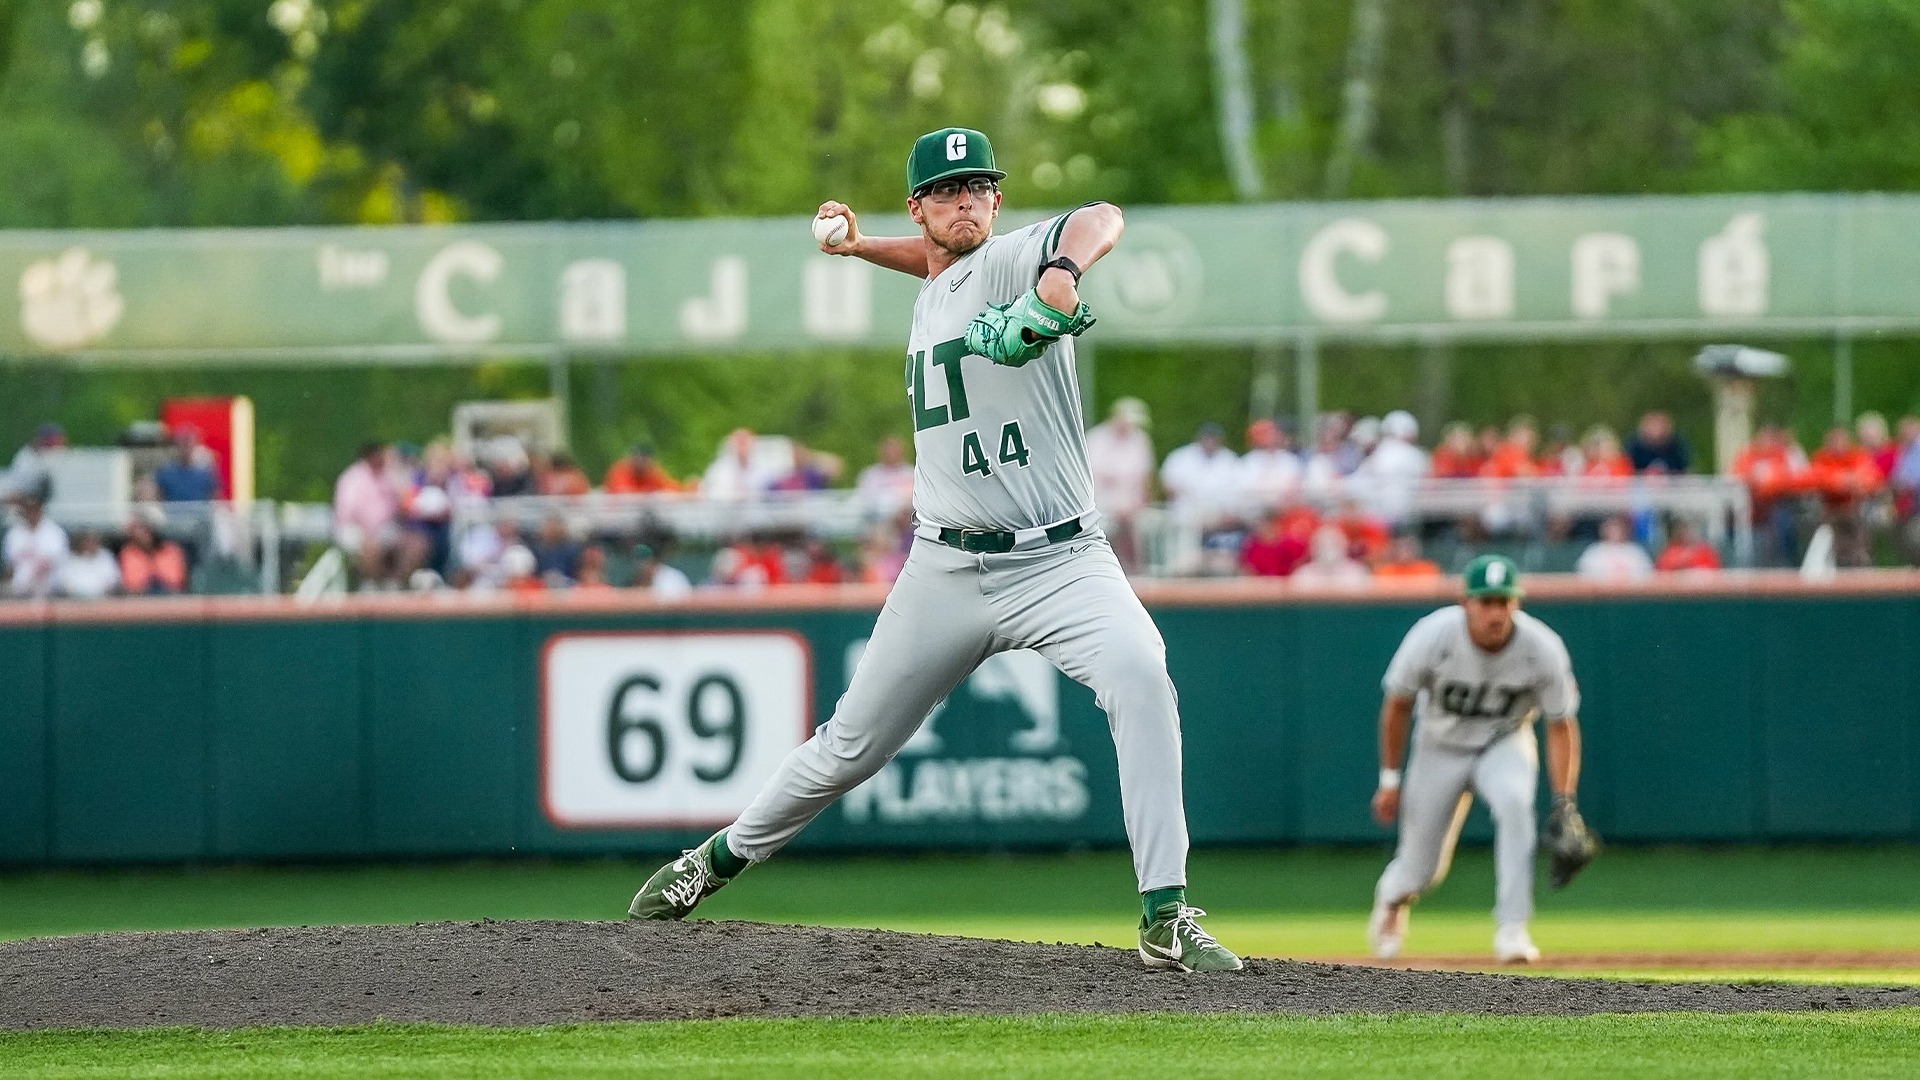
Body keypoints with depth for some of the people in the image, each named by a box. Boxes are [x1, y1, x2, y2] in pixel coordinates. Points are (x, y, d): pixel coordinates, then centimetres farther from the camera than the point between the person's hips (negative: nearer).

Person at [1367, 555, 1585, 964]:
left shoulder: (1543, 649, -26)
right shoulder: (1431, 637, -27)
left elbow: (1560, 727, -15)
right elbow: (1398, 705, -10)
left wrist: (1564, 804, -22)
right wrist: (1390, 779, -6)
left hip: (1506, 744, 0)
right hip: (1440, 747, 0)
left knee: (1513, 801, -34)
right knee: (1422, 871, 5)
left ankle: (1512, 929, -29)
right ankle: (1392, 896, 45)